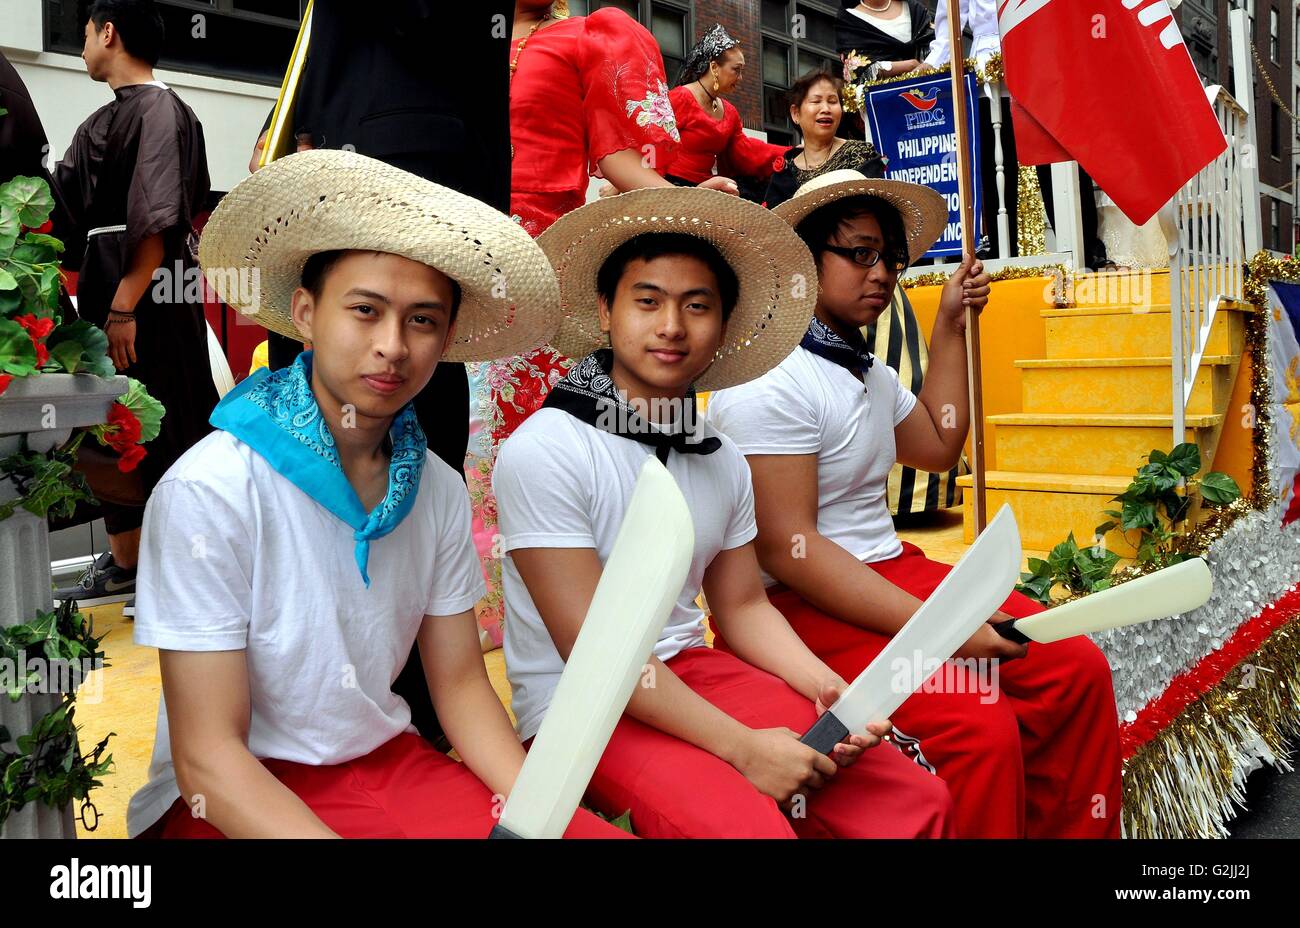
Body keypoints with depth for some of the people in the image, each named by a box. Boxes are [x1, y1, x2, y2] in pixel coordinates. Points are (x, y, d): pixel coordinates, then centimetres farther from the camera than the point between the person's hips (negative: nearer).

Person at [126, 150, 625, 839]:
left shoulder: (438, 489, 1)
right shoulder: (207, 491, -18)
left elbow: (460, 682, 6)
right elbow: (206, 757, -17)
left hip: (391, 759, 5)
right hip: (236, 799, -5)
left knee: (595, 827, -14)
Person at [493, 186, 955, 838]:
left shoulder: (722, 460, 7)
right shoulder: (543, 452, -15)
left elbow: (743, 605, 12)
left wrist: (829, 687, -7)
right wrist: (742, 747, -21)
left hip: (694, 670, 6)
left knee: (915, 801, -7)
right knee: (748, 825, -32)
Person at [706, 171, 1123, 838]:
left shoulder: (867, 370, 17)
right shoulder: (769, 380, -15)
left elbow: (936, 445, 30)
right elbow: (787, 550, -21)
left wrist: (950, 327, 23)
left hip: (889, 568, 9)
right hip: (801, 605, -9)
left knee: (1077, 668, -4)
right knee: (979, 727, -28)